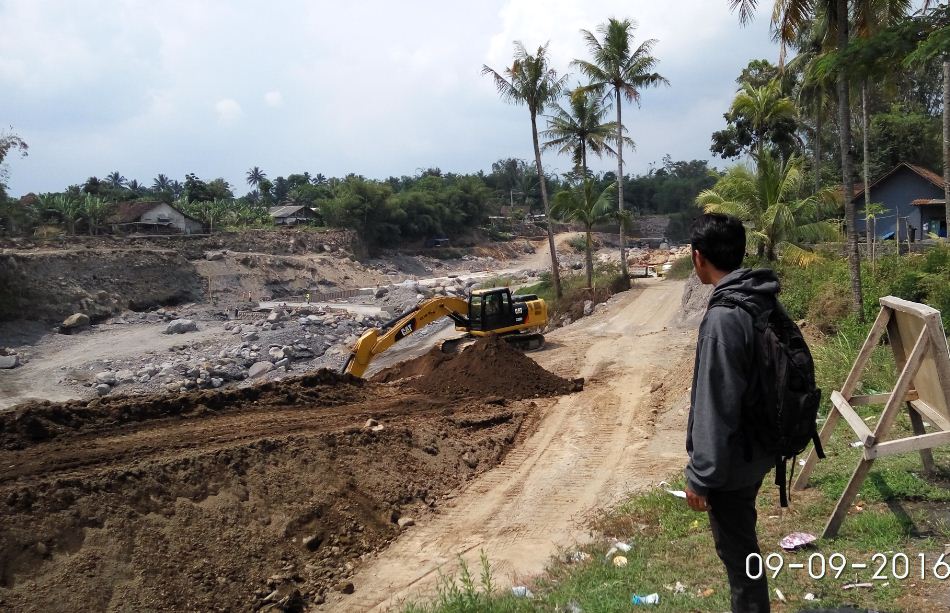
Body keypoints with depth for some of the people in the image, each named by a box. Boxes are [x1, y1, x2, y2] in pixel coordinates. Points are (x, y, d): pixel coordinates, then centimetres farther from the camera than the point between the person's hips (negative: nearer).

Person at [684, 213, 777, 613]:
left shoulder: (724, 318, -28)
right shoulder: (764, 300, 0)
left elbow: (716, 407, -26)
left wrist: (700, 475, -17)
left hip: (732, 459, -9)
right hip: (758, 446, 9)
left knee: (737, 551, 9)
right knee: (742, 542, 26)